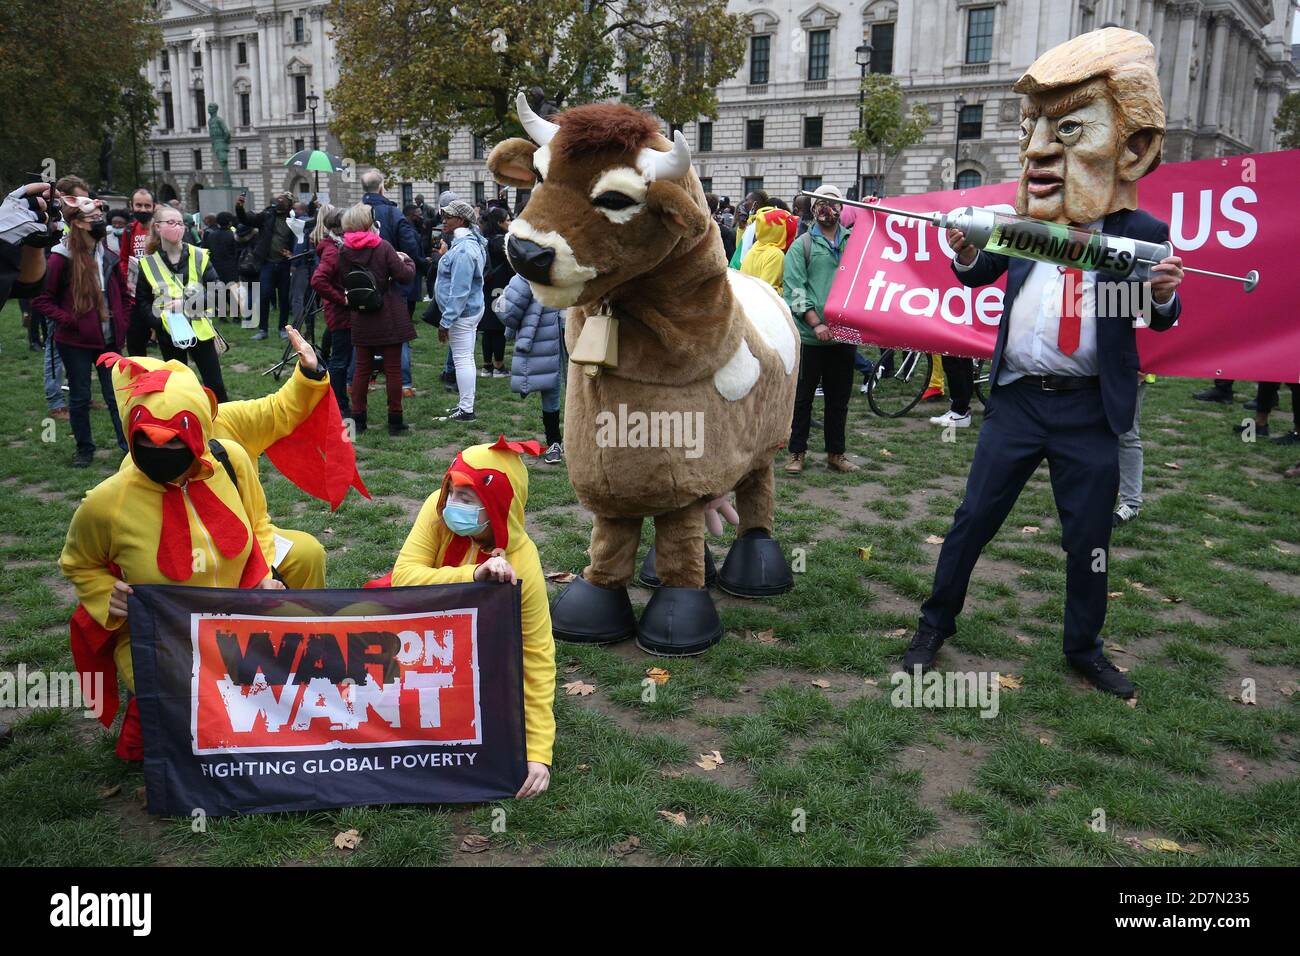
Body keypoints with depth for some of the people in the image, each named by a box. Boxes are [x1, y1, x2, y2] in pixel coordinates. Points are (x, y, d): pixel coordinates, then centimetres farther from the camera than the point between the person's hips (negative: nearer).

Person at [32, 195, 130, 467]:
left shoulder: (108, 256, 6)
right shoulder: (62, 258, -9)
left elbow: (122, 295, 16)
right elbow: (43, 300, -6)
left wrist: (122, 326, 6)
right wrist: (68, 321, -15)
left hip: (108, 340, 3)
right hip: (75, 342, -3)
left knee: (117, 395, 3)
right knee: (80, 397, 8)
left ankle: (130, 445, 8)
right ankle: (84, 449, 20)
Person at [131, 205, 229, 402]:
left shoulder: (199, 256, -3)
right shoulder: (148, 263, -2)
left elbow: (217, 288, -7)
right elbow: (142, 303, 1)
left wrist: (188, 303, -19)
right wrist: (160, 322, -15)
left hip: (200, 330, 0)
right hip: (169, 334, 1)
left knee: (215, 385, 4)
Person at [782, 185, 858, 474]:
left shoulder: (853, 241, 13)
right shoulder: (802, 245, 2)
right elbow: (794, 289, -5)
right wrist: (816, 323, -16)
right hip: (809, 336, -3)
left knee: (839, 398, 11)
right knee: (802, 396, 3)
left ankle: (835, 453, 21)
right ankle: (797, 452, 13)